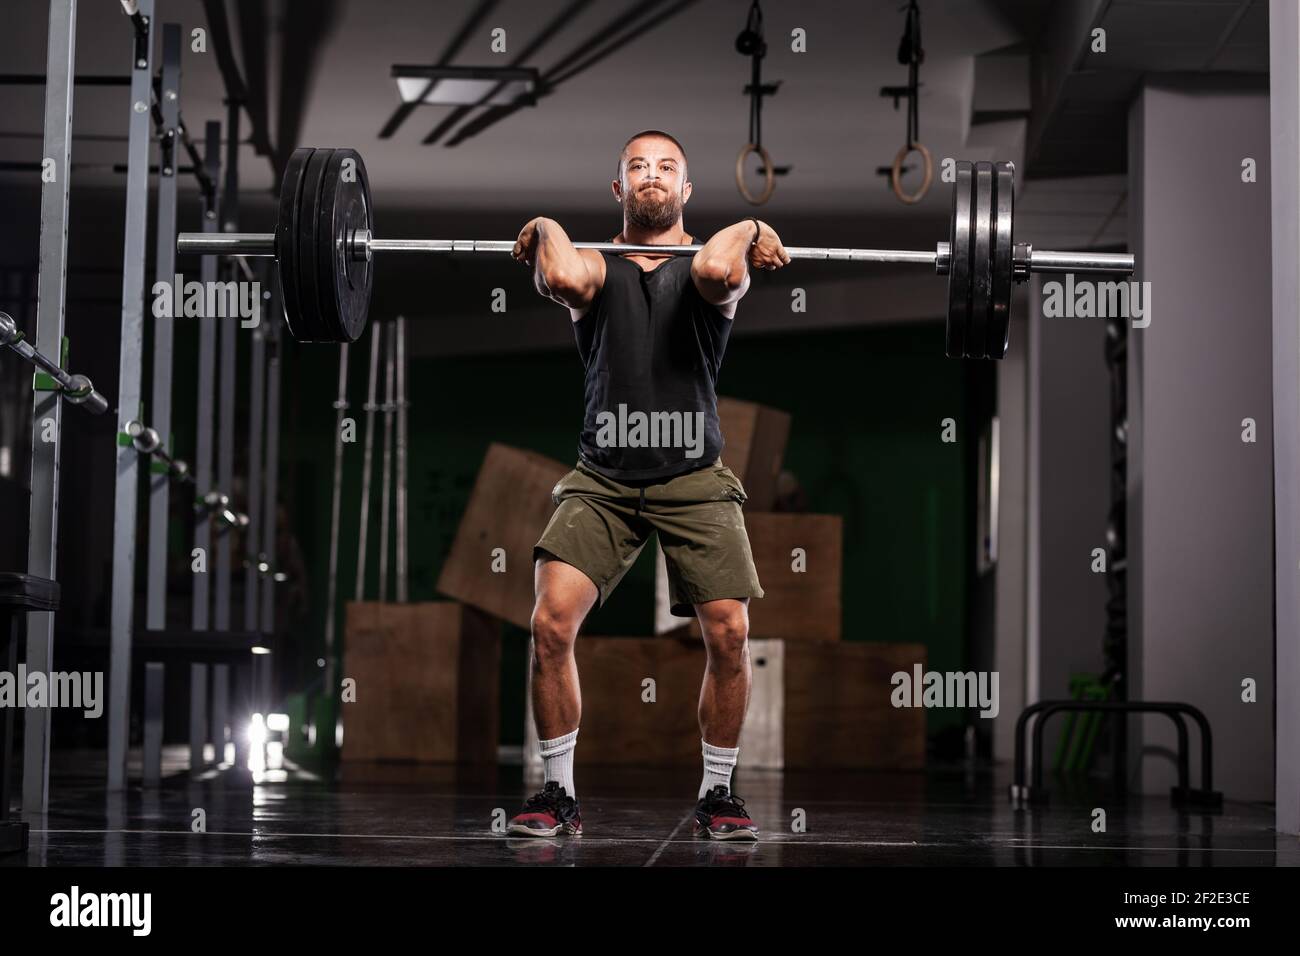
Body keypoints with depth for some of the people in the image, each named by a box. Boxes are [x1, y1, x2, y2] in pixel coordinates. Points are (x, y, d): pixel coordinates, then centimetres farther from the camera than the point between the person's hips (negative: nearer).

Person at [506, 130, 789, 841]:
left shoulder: (715, 262, 7)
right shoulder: (597, 263, 9)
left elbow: (717, 271, -22)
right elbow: (566, 281, -18)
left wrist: (745, 232, -4)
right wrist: (547, 231, 0)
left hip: (694, 478, 0)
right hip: (603, 476, 1)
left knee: (729, 633, -11)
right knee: (551, 623, -14)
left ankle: (717, 794, 10)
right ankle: (558, 793, 2)